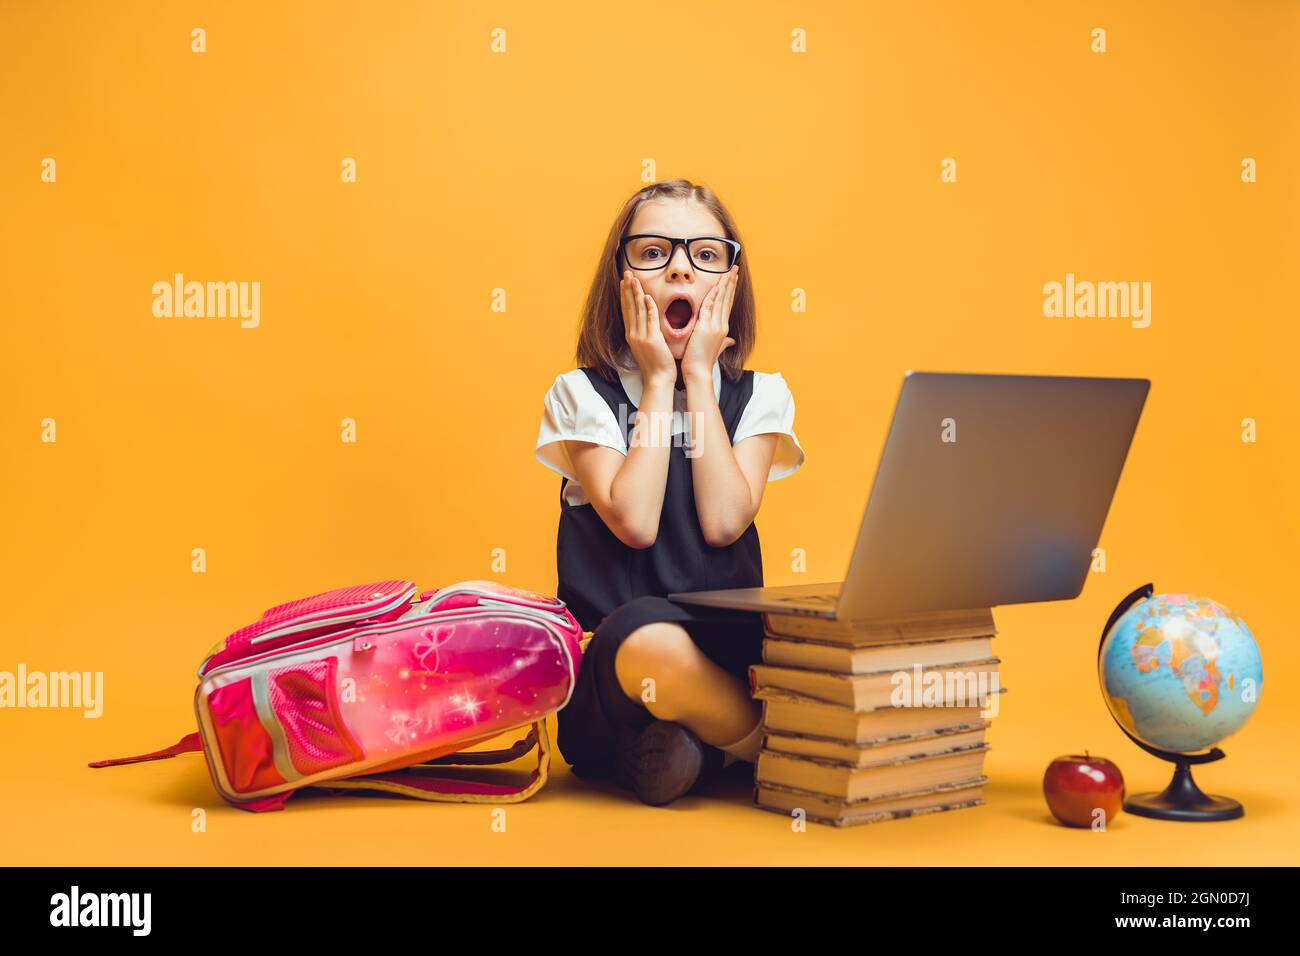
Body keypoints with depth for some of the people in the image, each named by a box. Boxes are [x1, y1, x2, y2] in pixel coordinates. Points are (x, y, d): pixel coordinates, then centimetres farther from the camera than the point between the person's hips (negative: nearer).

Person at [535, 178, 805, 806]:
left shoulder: (759, 396, 10)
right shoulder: (583, 395, 4)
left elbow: (723, 522, -8)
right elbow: (634, 523, -12)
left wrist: (699, 375, -3)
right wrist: (660, 381, -4)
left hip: (727, 649, 2)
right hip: (608, 662, -2)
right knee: (650, 639, -39)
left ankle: (689, 749, -9)